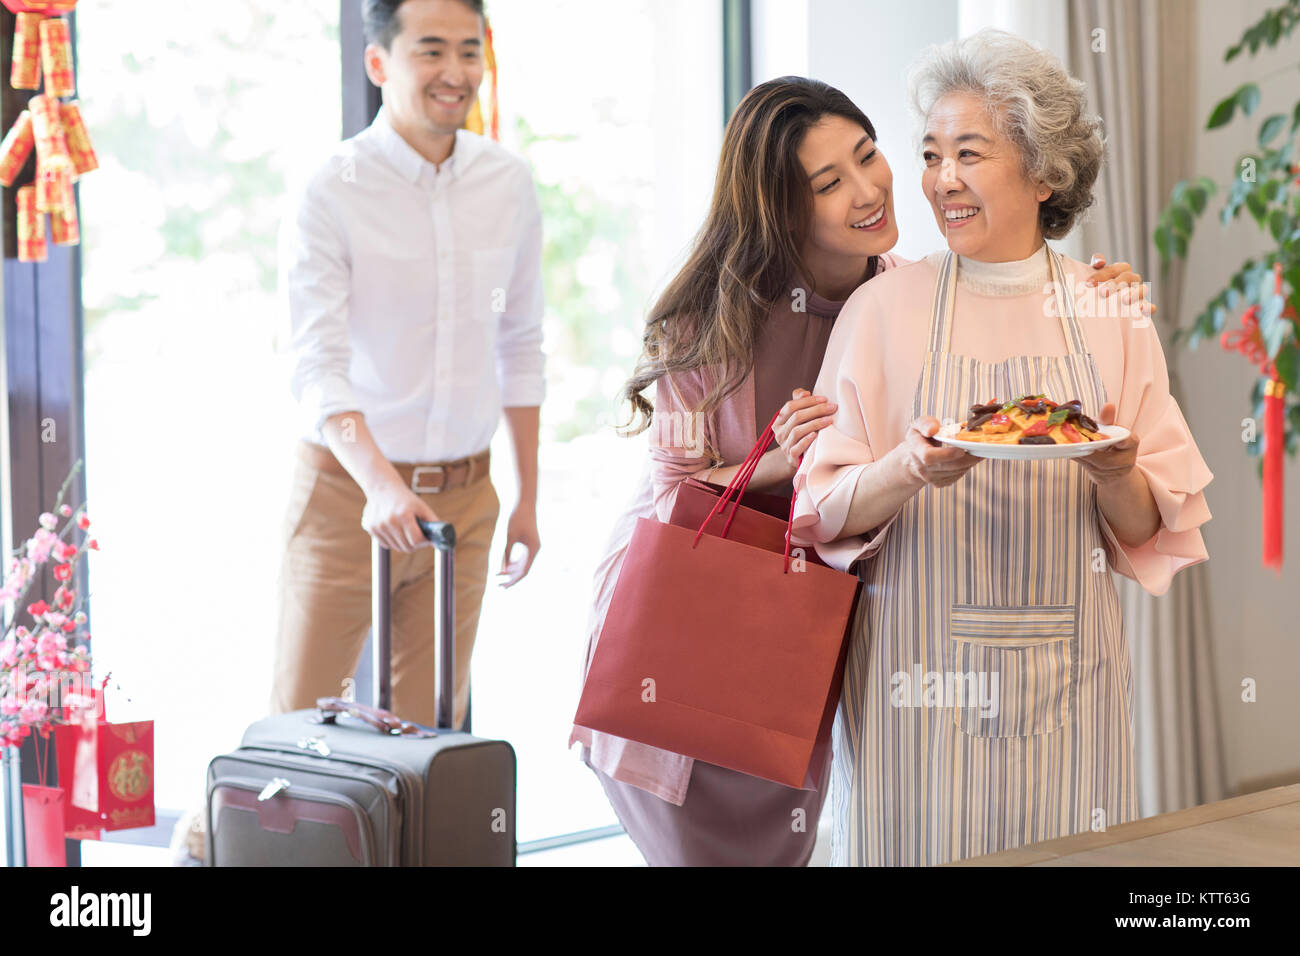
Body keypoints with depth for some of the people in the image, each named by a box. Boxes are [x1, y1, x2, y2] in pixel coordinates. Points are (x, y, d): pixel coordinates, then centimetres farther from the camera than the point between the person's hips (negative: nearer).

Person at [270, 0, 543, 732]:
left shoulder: (510, 184, 5)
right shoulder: (330, 196, -11)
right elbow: (317, 365, -20)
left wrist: (528, 498, 12)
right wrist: (380, 482, -35)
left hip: (465, 497, 4)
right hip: (350, 491, -4)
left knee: (431, 728, 8)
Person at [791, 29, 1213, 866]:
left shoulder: (1109, 311, 6)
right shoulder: (884, 308, 1)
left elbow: (1148, 531, 7)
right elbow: (827, 515, -1)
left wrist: (1115, 477, -15)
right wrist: (911, 471, -20)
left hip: (1064, 675, 2)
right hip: (920, 681, -1)